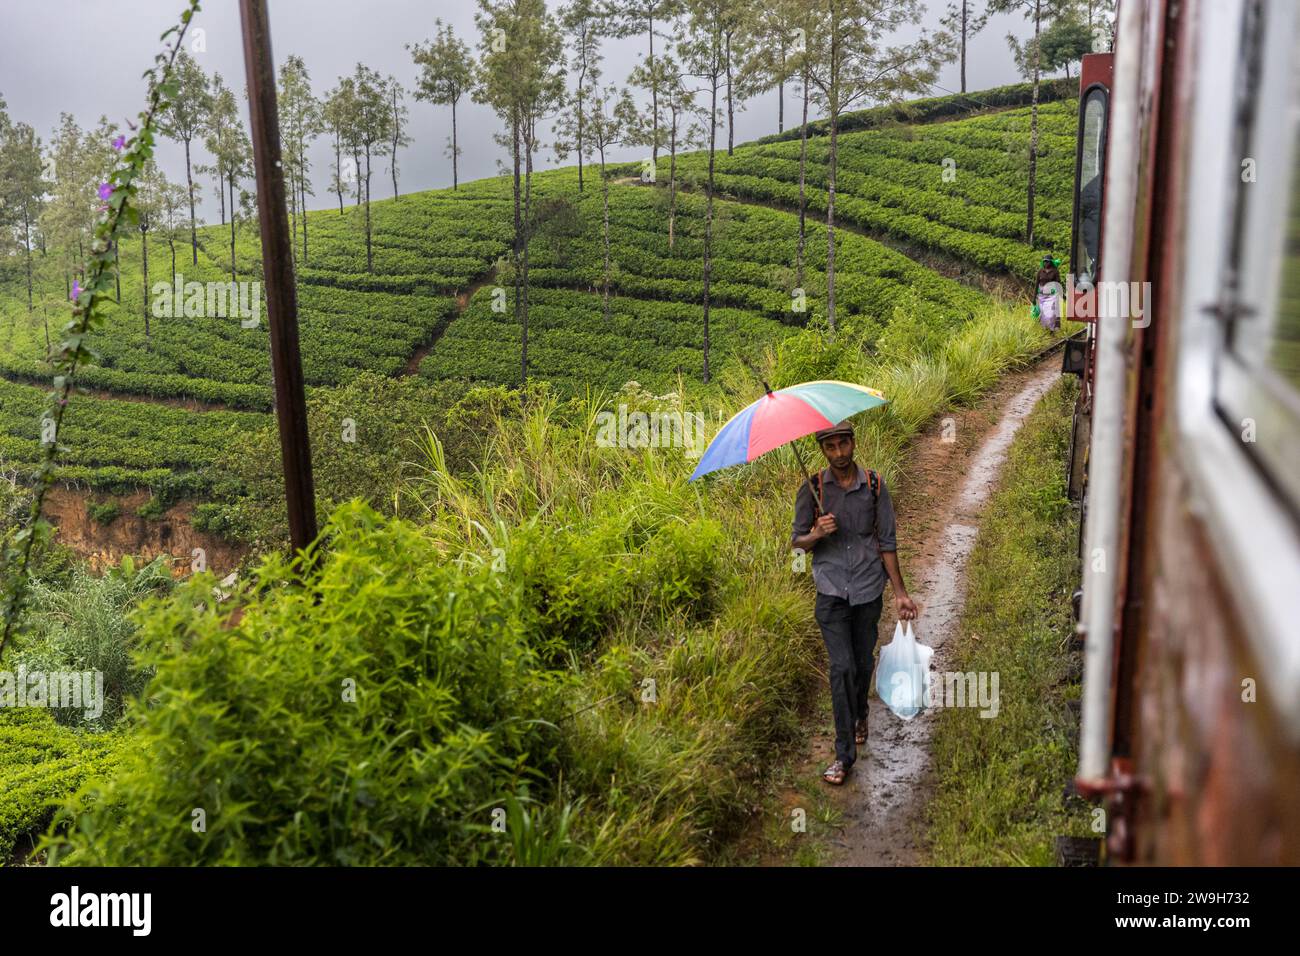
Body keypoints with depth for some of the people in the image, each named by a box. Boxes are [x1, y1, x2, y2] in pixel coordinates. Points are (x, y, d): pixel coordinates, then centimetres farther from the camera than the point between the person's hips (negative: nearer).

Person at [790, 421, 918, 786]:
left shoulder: (874, 486, -2)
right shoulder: (812, 489, -3)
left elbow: (887, 543, 3)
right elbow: (797, 541, 3)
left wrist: (900, 593, 2)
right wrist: (817, 534, -20)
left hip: (868, 590, 1)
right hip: (831, 592, -1)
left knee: (863, 663, 13)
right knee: (842, 667, -8)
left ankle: (859, 715, 44)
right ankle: (844, 754, 0)